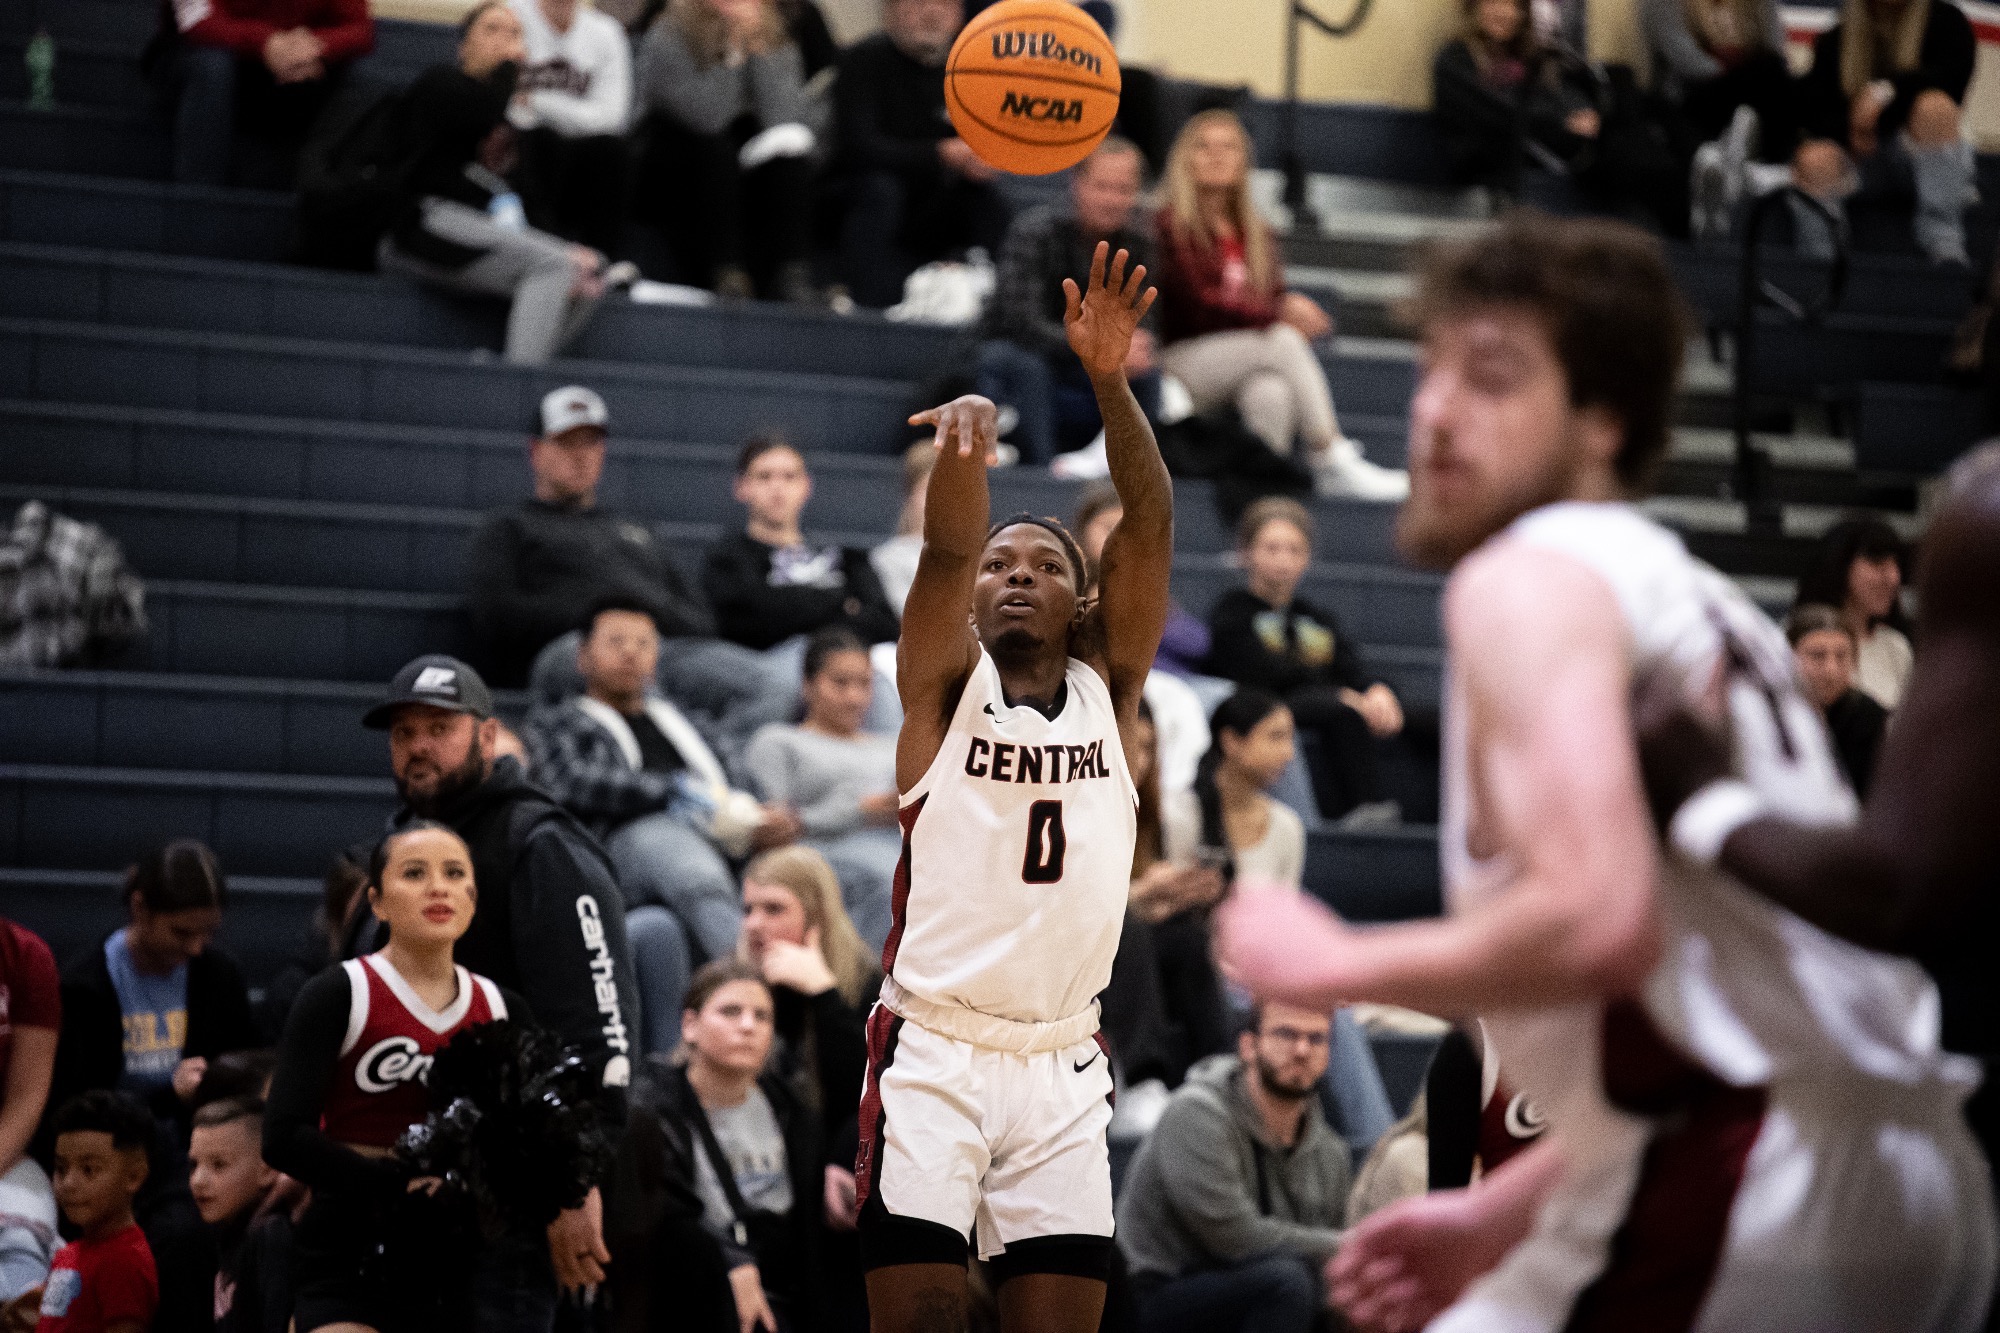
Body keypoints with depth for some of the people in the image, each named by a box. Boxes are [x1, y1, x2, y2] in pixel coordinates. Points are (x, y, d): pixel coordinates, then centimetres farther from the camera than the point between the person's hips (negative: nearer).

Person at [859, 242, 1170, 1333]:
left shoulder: (1108, 689, 11)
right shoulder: (944, 683, 5)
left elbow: (1150, 525, -2)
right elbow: (945, 549, -15)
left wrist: (1109, 381, -17)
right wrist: (967, 436, -35)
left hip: (1063, 1068, 3)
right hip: (932, 1049, -3)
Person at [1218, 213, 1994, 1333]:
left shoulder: (1530, 576, -6)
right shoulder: (1701, 602, 24)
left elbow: (1598, 921, -22)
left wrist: (1337, 965, -7)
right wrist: (1497, 1211, 27)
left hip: (1738, 1205, -9)